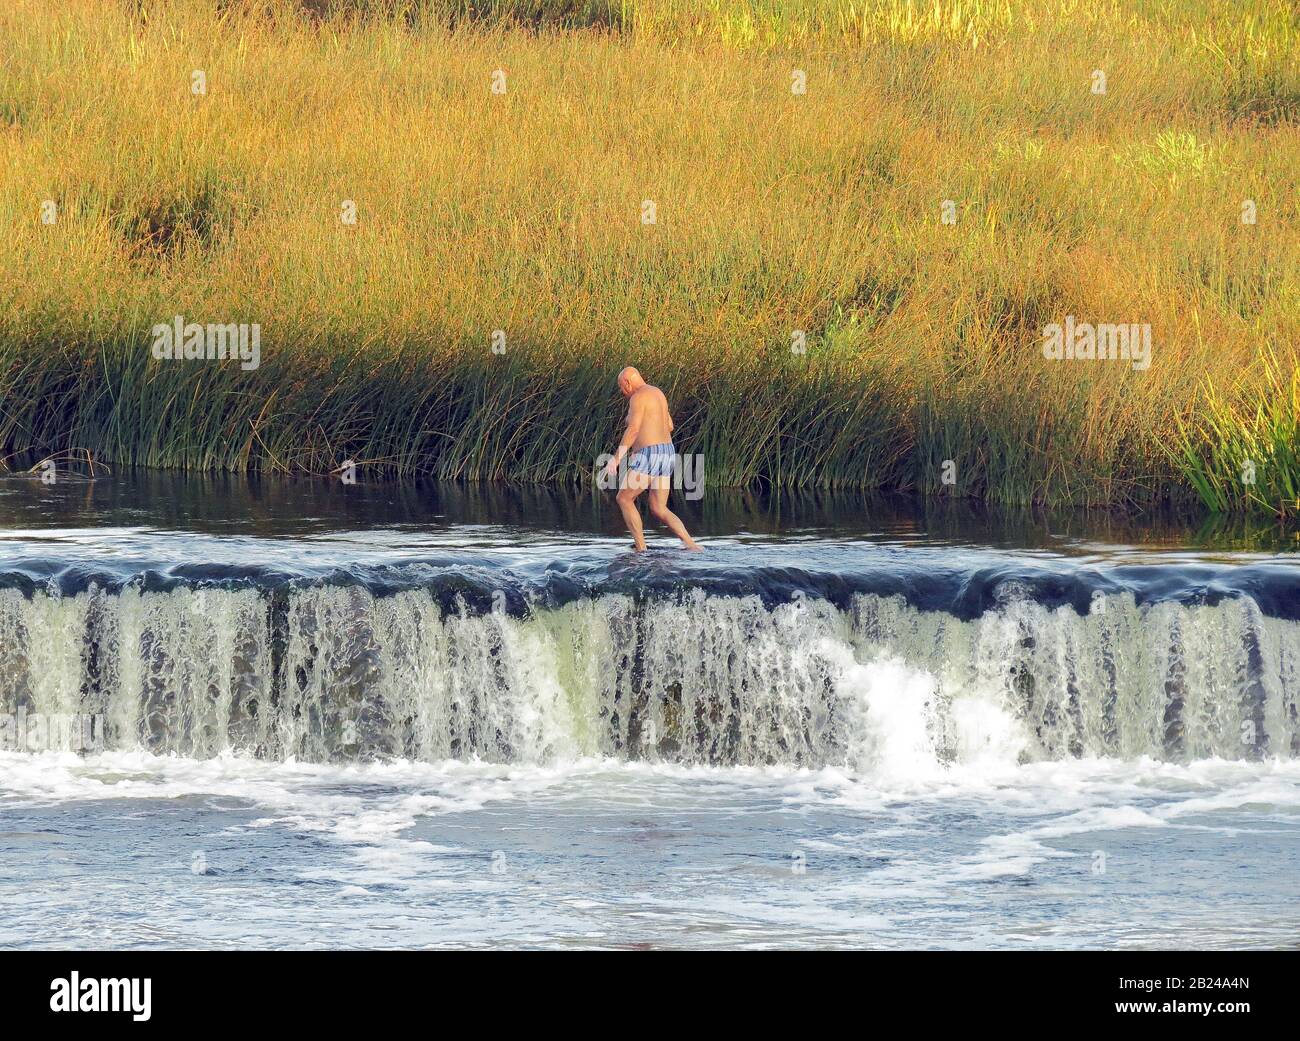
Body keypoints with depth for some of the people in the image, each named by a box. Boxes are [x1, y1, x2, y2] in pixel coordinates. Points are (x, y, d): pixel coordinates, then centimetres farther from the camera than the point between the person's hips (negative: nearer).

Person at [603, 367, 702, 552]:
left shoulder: (638, 397, -11)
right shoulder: (657, 394, 19)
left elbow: (633, 429, -22)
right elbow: (669, 426, 31)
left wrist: (616, 458, -22)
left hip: (649, 458, -9)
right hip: (667, 455, 9)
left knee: (624, 499, 7)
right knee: (658, 510, 8)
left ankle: (641, 548, 0)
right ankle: (691, 544, -10)